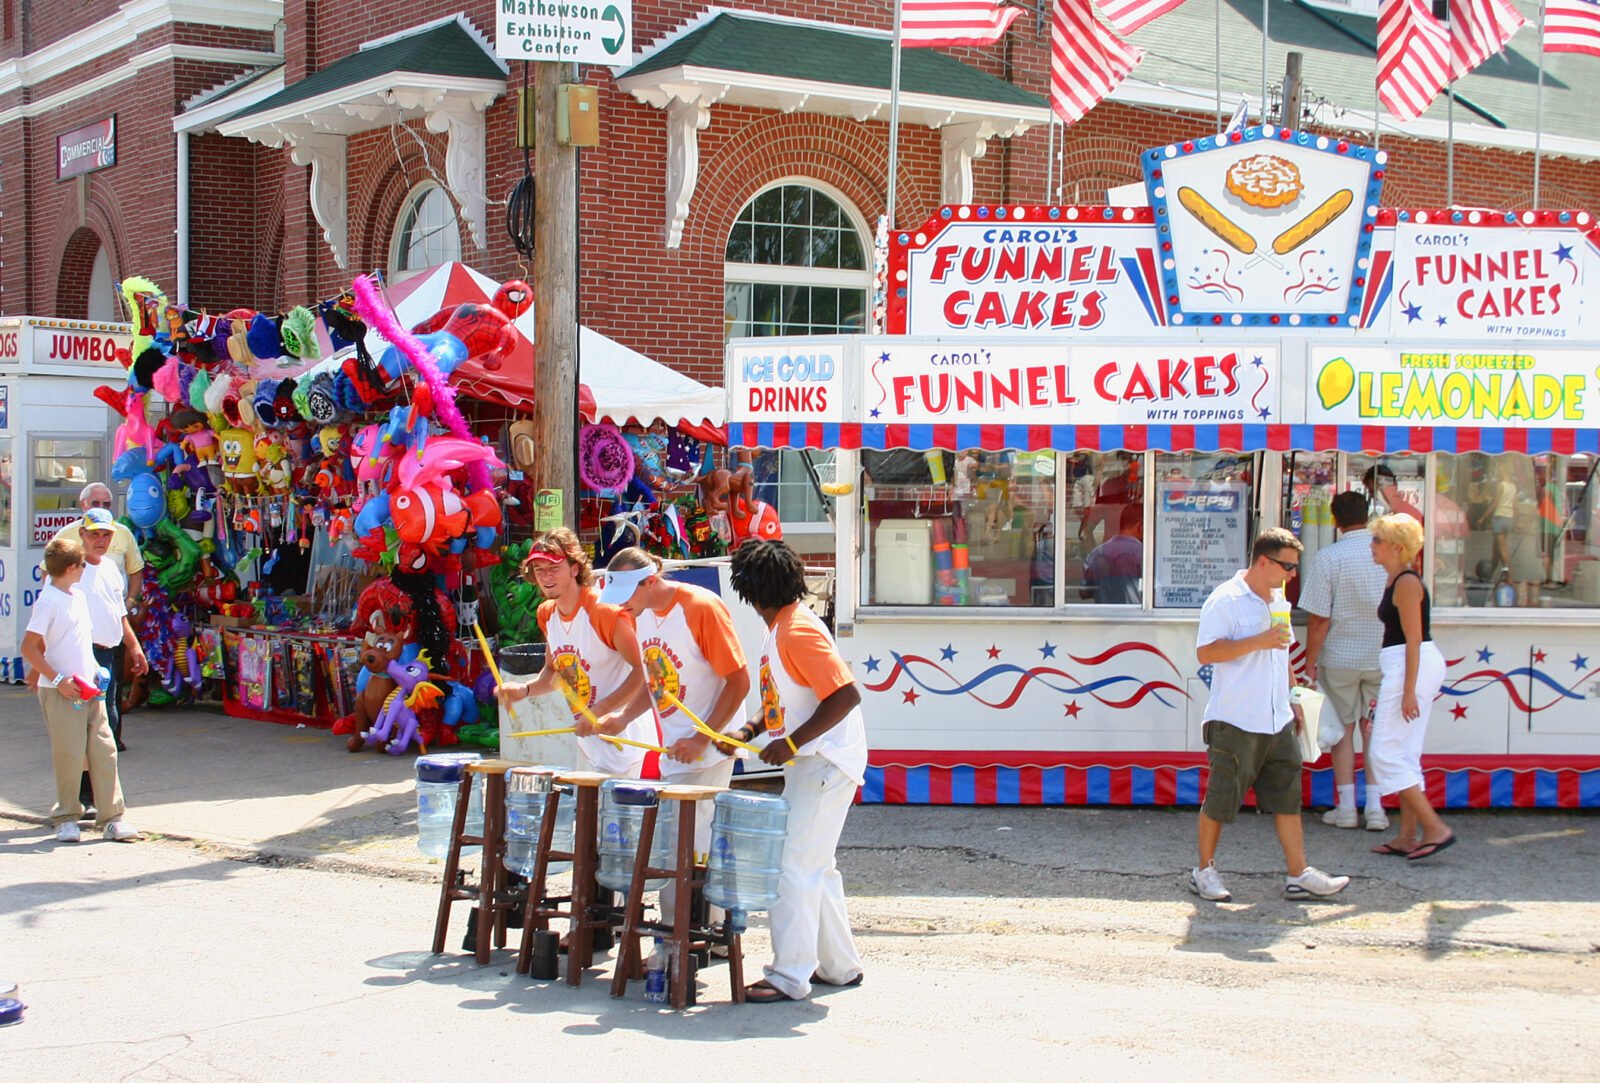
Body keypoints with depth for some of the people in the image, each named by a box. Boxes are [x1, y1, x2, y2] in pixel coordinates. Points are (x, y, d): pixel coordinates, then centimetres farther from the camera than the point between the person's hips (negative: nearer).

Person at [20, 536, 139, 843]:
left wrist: (95, 670, 12)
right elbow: (29, 648, -15)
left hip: (89, 688, 7)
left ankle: (111, 817, 7)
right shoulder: (48, 601, -12)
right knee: (69, 755, -2)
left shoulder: (79, 597, 12)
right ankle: (66, 818, 12)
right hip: (61, 691, -7)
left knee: (104, 751, 4)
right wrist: (58, 679, -19)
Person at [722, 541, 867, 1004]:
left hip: (826, 765, -11)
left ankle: (789, 976, -4)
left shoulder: (798, 631, -19)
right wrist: (749, 732, 7)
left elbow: (846, 695, -25)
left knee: (793, 867, -8)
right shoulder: (780, 629, 12)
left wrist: (790, 743, -23)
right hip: (808, 766, 11)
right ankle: (839, 965, 27)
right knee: (816, 867, 17)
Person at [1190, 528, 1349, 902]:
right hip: (1235, 722, -8)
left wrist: (1293, 699, 22)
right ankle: (1204, 870, 16)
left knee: (1287, 797, 5)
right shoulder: (1225, 601, -11)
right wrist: (1258, 642, -23)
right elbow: (1205, 652, -19)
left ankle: (1299, 875, 8)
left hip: (1277, 722, 8)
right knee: (1221, 799, 2)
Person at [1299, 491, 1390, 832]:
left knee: (1343, 730, 8)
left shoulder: (1328, 558, -13)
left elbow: (1318, 618, -14)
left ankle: (1346, 808, 11)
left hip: (1340, 657, -3)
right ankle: (1375, 808, 8)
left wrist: (1310, 662, -5)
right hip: (1383, 657, 3)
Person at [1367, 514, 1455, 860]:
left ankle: (1435, 828, -11)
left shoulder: (1406, 583, -14)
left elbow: (1413, 640, -19)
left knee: (1384, 753, -9)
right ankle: (1408, 836, 15)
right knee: (1405, 755, 12)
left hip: (1411, 668, -10)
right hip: (1409, 669, 10)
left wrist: (1408, 690, -23)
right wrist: (1402, 687, 23)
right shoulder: (1396, 581, 15)